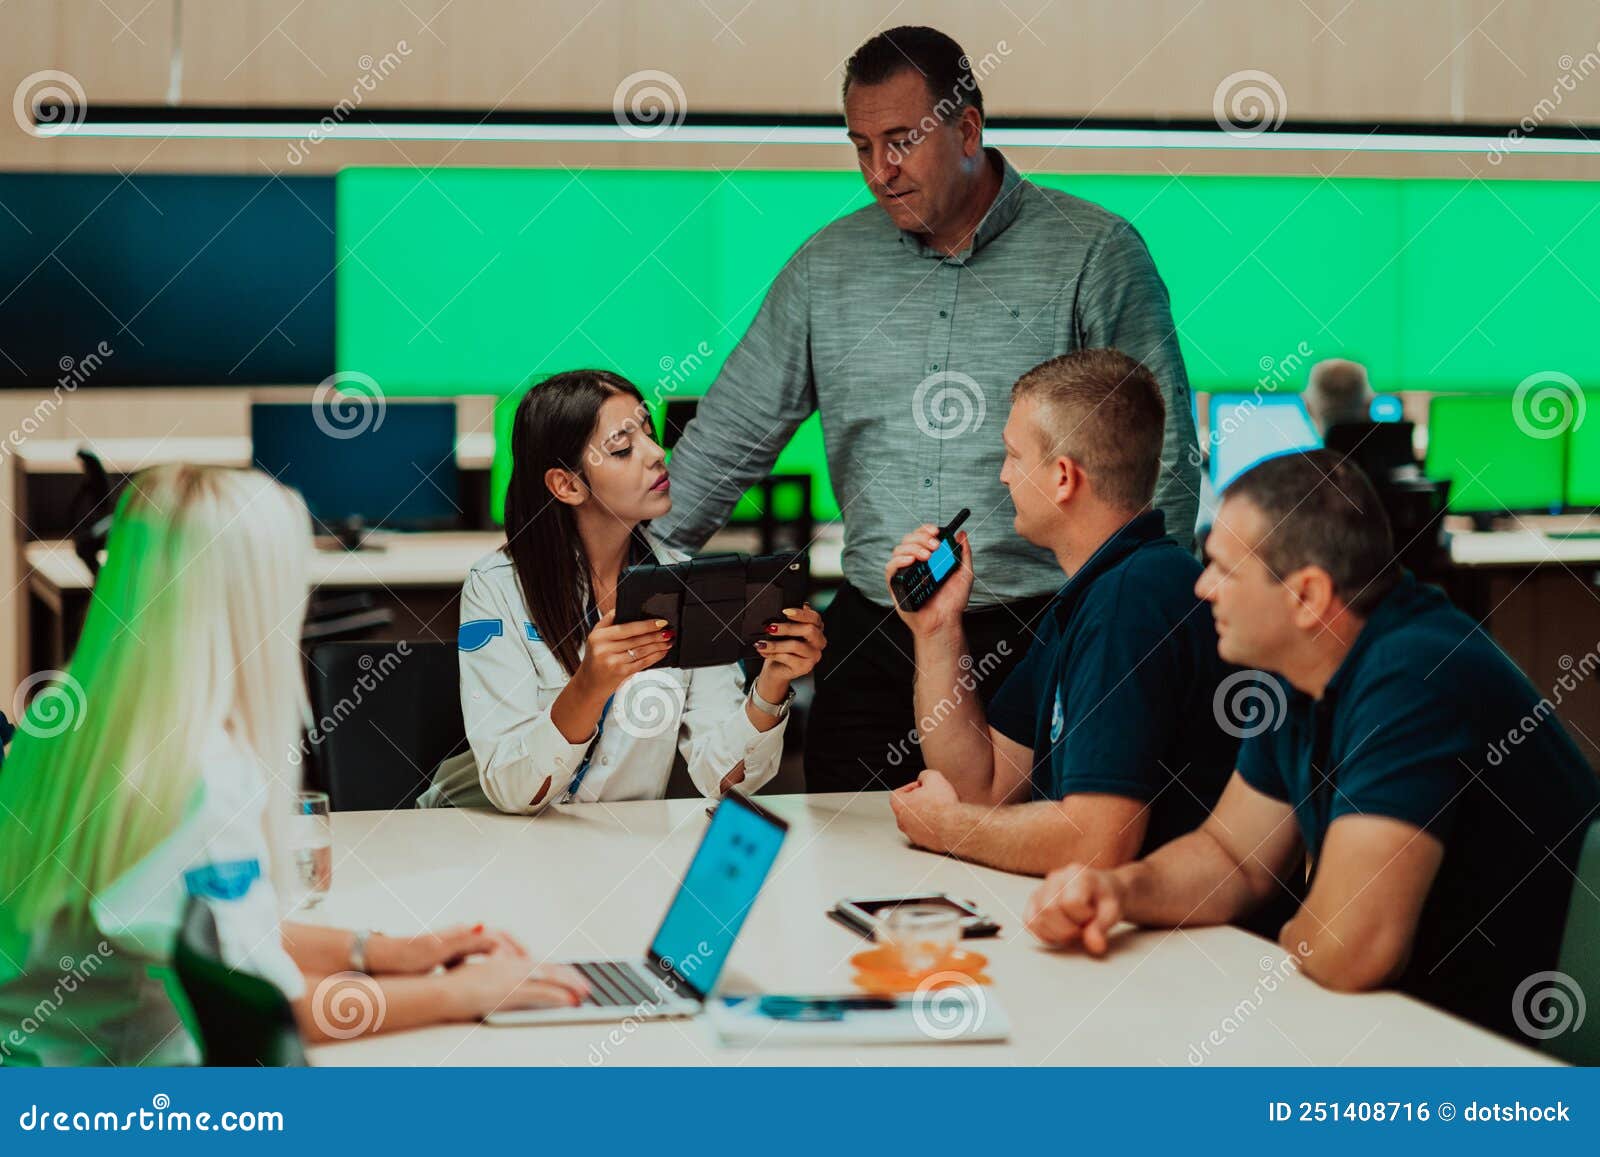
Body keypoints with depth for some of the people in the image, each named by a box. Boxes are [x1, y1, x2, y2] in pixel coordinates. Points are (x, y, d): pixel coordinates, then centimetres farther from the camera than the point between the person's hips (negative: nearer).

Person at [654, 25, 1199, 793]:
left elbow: (1163, 456, -3)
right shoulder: (827, 266, 9)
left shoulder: (1095, 255, -2)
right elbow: (729, 435, 13)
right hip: (873, 641, 3)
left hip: (1040, 637, -3)